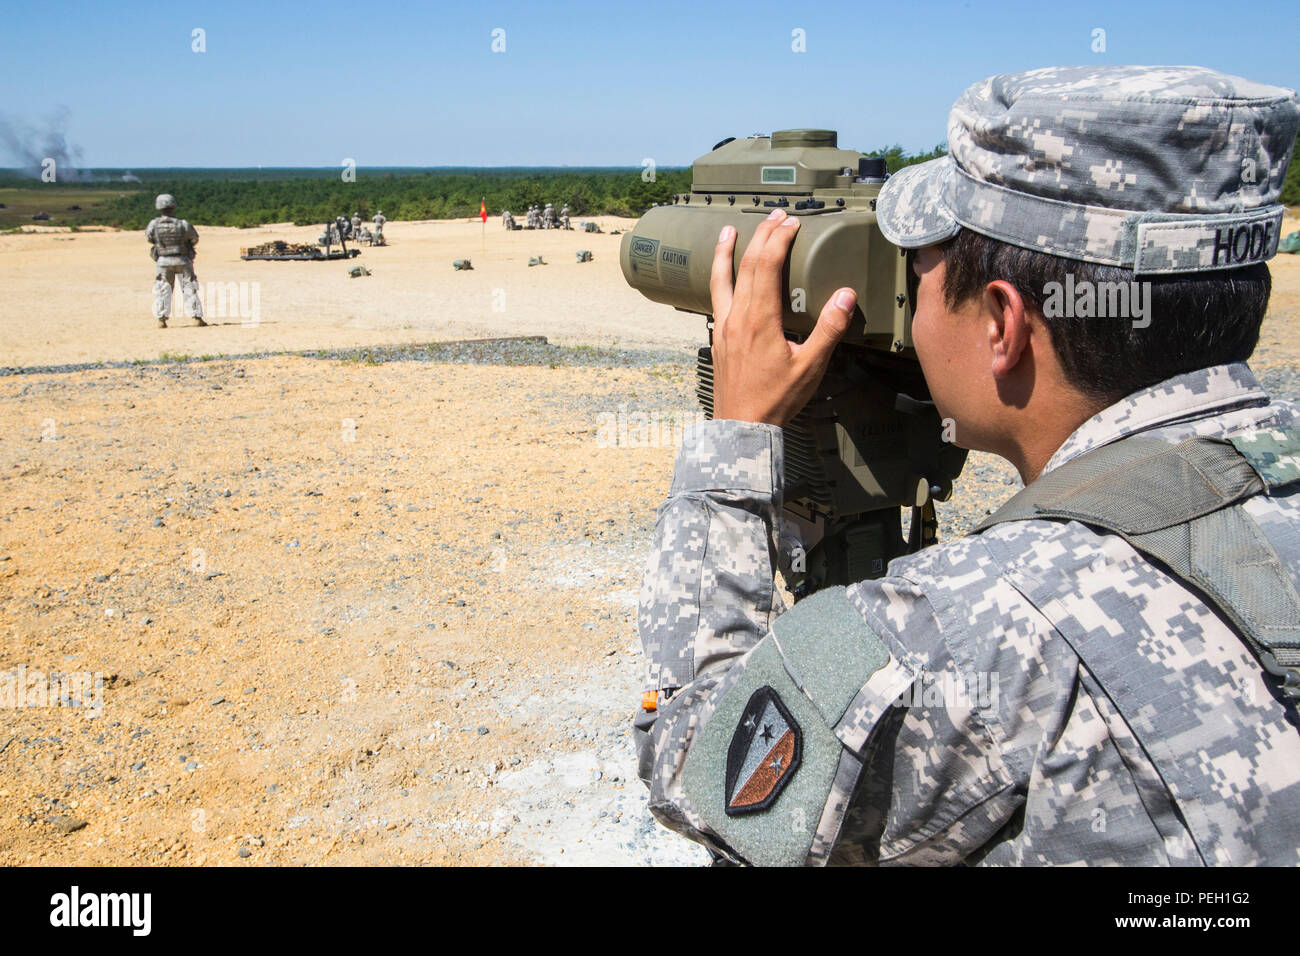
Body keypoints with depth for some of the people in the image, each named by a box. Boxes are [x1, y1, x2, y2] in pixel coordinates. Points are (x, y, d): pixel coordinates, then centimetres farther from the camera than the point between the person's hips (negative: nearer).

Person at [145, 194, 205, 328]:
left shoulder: (153, 225, -12)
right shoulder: (182, 225, -16)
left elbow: (149, 238, 6)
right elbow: (195, 239, -1)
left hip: (163, 261, 1)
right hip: (182, 260, -1)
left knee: (162, 290, 12)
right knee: (190, 289, 8)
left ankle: (161, 319, 8)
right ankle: (196, 317, 5)